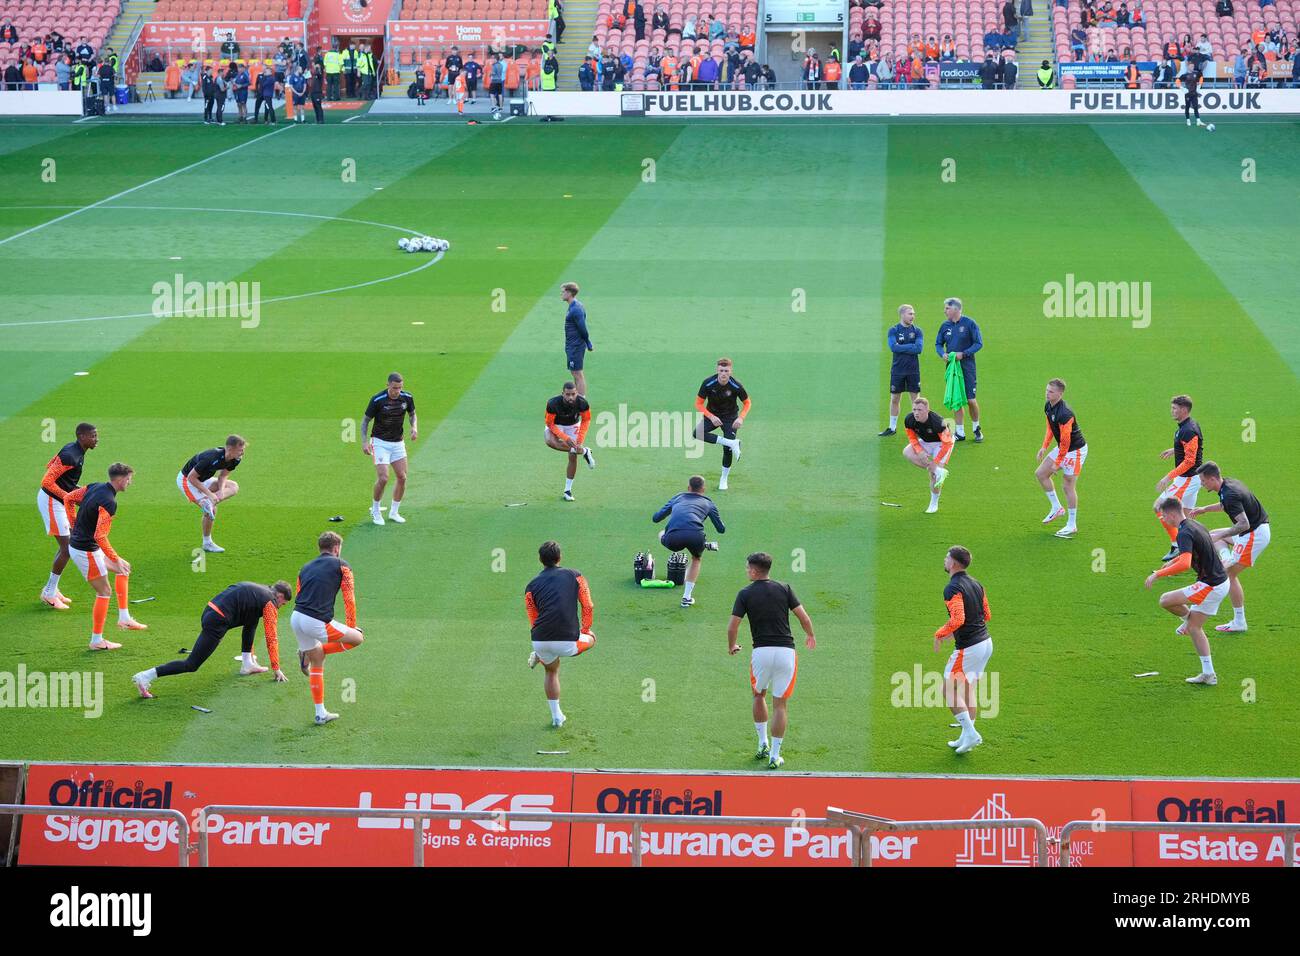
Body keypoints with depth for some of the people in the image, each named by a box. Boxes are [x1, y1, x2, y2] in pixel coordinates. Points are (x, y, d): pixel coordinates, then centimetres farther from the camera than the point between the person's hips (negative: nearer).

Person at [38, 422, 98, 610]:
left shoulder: (74, 449, 5)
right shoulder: (71, 456, -26)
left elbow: (50, 465, 17)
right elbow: (47, 481, -28)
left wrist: (75, 488, 10)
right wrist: (67, 496, -25)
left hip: (62, 501, 10)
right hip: (51, 501, -10)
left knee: (70, 543, 15)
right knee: (66, 549, -9)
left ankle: (52, 589, 24)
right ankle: (49, 593, 3)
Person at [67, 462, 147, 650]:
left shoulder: (95, 487, 1)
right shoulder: (109, 502, -26)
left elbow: (69, 498, 13)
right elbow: (100, 536, -30)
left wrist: (75, 526, 20)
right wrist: (116, 559, -21)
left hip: (76, 542, 10)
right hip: (86, 551, -10)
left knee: (123, 570, 19)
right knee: (104, 592, 1)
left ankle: (124, 618, 20)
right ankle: (97, 641, 10)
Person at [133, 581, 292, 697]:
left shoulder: (257, 590, 27)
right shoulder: (270, 603, 2)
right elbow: (272, 638, 4)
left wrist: (249, 653, 46)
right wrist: (276, 669, 11)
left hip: (209, 611, 9)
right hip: (216, 623, -9)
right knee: (191, 665, -7)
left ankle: (247, 664, 26)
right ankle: (145, 677, -15)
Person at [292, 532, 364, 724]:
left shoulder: (306, 567, 23)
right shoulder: (341, 566, 6)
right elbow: (349, 599, 4)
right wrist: (351, 627, 17)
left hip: (295, 617, 7)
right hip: (316, 622, -7)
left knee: (317, 663, 22)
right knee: (357, 637, 9)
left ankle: (320, 713, 22)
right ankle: (307, 654, 5)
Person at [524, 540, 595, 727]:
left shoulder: (532, 586, 13)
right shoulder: (575, 576, 9)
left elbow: (533, 621, 16)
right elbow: (588, 607, 6)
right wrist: (584, 632, 22)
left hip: (540, 642, 3)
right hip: (567, 644, -3)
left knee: (551, 671, 34)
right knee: (591, 638, 31)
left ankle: (557, 717, 32)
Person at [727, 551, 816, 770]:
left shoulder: (745, 593, -1)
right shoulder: (784, 589, 3)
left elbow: (732, 626, -4)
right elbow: (804, 617, 1)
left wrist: (732, 646, 15)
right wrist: (810, 636, 21)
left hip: (761, 651, 0)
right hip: (786, 651, 1)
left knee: (759, 696, 25)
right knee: (780, 703, 6)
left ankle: (763, 743, 24)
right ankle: (775, 756, 3)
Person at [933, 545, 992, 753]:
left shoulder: (952, 588, -17)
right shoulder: (976, 584, 10)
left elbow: (957, 619, -29)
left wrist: (939, 635, -12)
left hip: (967, 649, -9)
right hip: (986, 643, 9)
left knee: (949, 690, 2)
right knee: (968, 690, 18)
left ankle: (971, 733, -4)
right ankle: (967, 737, 22)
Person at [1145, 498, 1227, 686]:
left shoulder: (1184, 533, -21)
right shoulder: (1195, 525, 10)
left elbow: (1184, 564, -36)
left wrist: (1157, 574, -28)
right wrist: (1172, 562, 30)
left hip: (1210, 586, -10)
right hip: (1220, 582, 10)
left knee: (1165, 600, -10)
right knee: (1194, 627, 15)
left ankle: (1188, 617, 17)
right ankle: (1208, 674, 14)